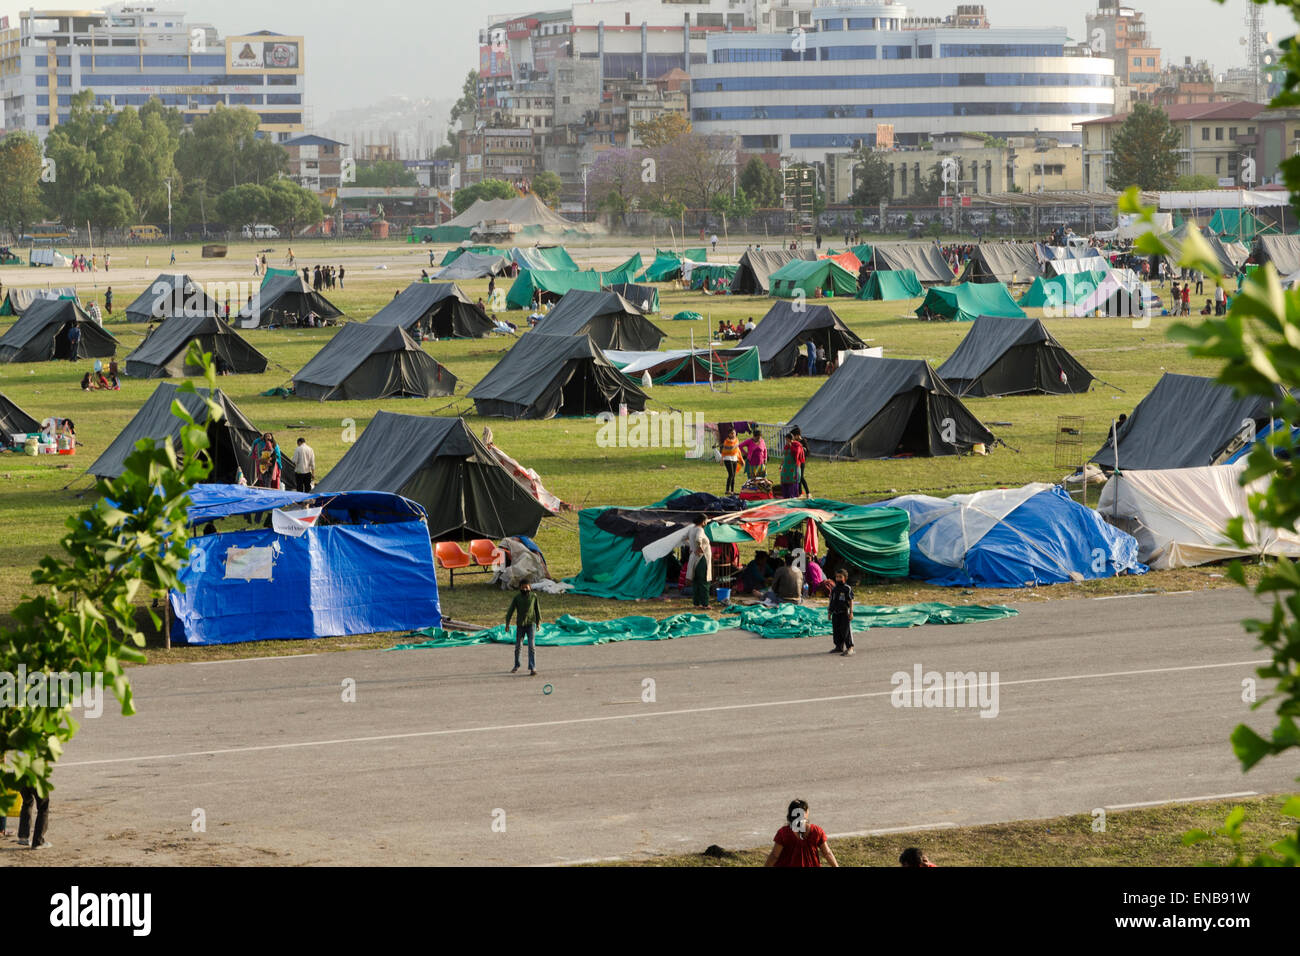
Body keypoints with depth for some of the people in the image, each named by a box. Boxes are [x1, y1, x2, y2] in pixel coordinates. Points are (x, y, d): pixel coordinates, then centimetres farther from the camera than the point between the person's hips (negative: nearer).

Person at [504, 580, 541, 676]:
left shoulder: (534, 597, -1)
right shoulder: (517, 597, -2)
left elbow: (537, 610, 9)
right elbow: (510, 610, 0)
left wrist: (538, 622, 13)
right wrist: (507, 623, -5)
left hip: (531, 624, -2)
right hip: (520, 625, 2)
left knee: (531, 646, -11)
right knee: (518, 646, 11)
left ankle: (532, 668, -13)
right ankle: (516, 665, 32)